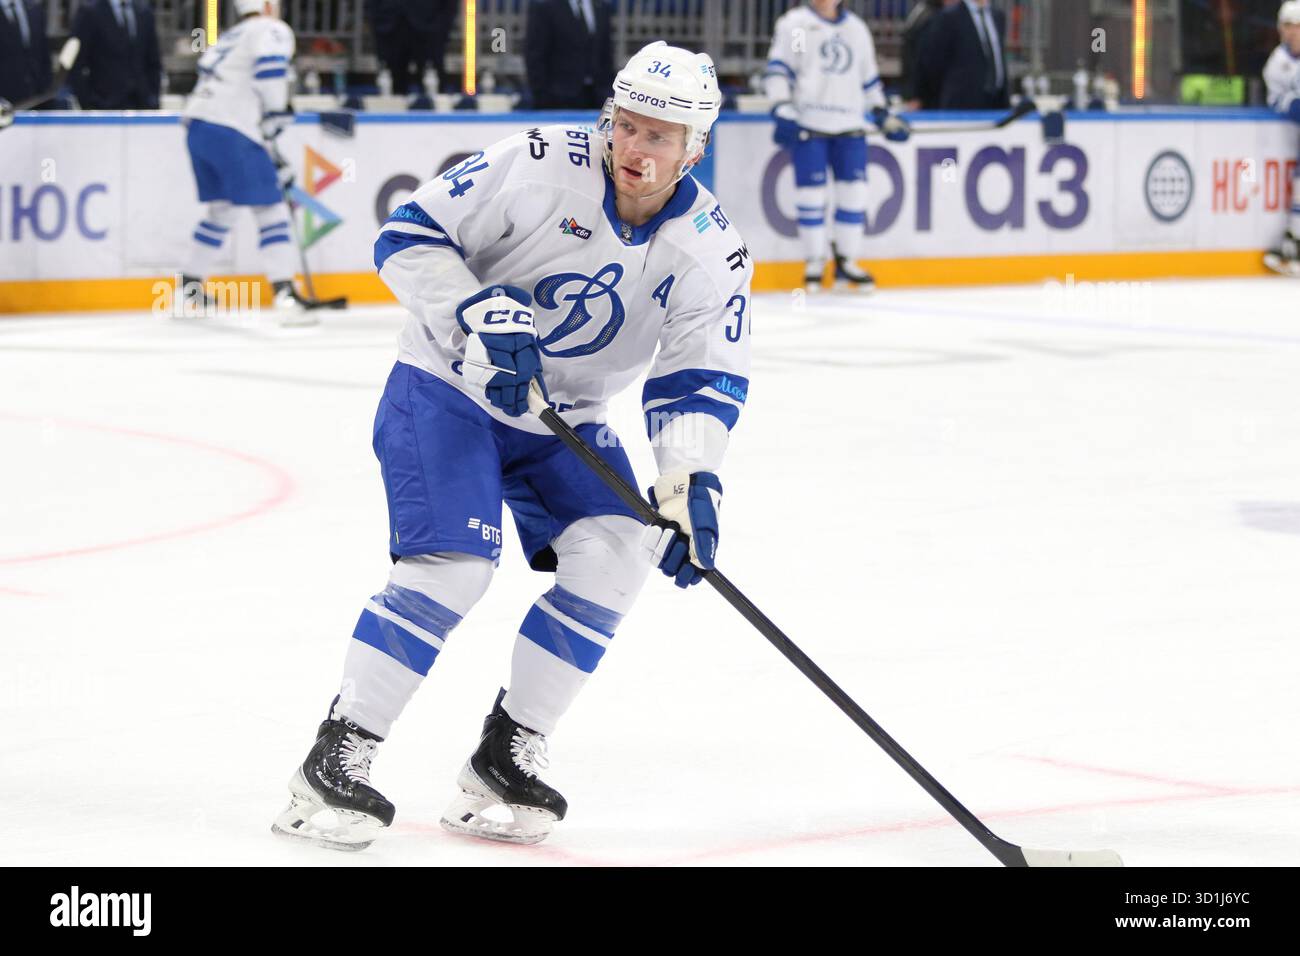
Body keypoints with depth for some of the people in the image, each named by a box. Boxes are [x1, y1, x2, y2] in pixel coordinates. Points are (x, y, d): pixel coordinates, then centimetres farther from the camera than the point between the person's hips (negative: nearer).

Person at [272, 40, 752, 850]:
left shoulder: (713, 250, -9)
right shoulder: (538, 167, -21)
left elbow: (700, 383, -8)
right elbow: (409, 237, -16)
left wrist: (692, 485, -23)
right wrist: (478, 314, -30)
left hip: (564, 421, 5)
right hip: (447, 388, -5)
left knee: (617, 548, -15)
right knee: (453, 563, -21)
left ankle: (507, 754, -4)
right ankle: (335, 759, -14)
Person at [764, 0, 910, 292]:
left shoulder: (857, 28, 18)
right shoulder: (794, 24, 3)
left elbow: (868, 78, 25)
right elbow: (777, 68, -4)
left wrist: (882, 114, 21)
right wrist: (782, 106, -17)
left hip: (849, 126, 4)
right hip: (808, 124, -4)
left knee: (854, 193, 0)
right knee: (811, 193, -6)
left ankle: (846, 260, 10)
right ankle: (814, 262, 3)